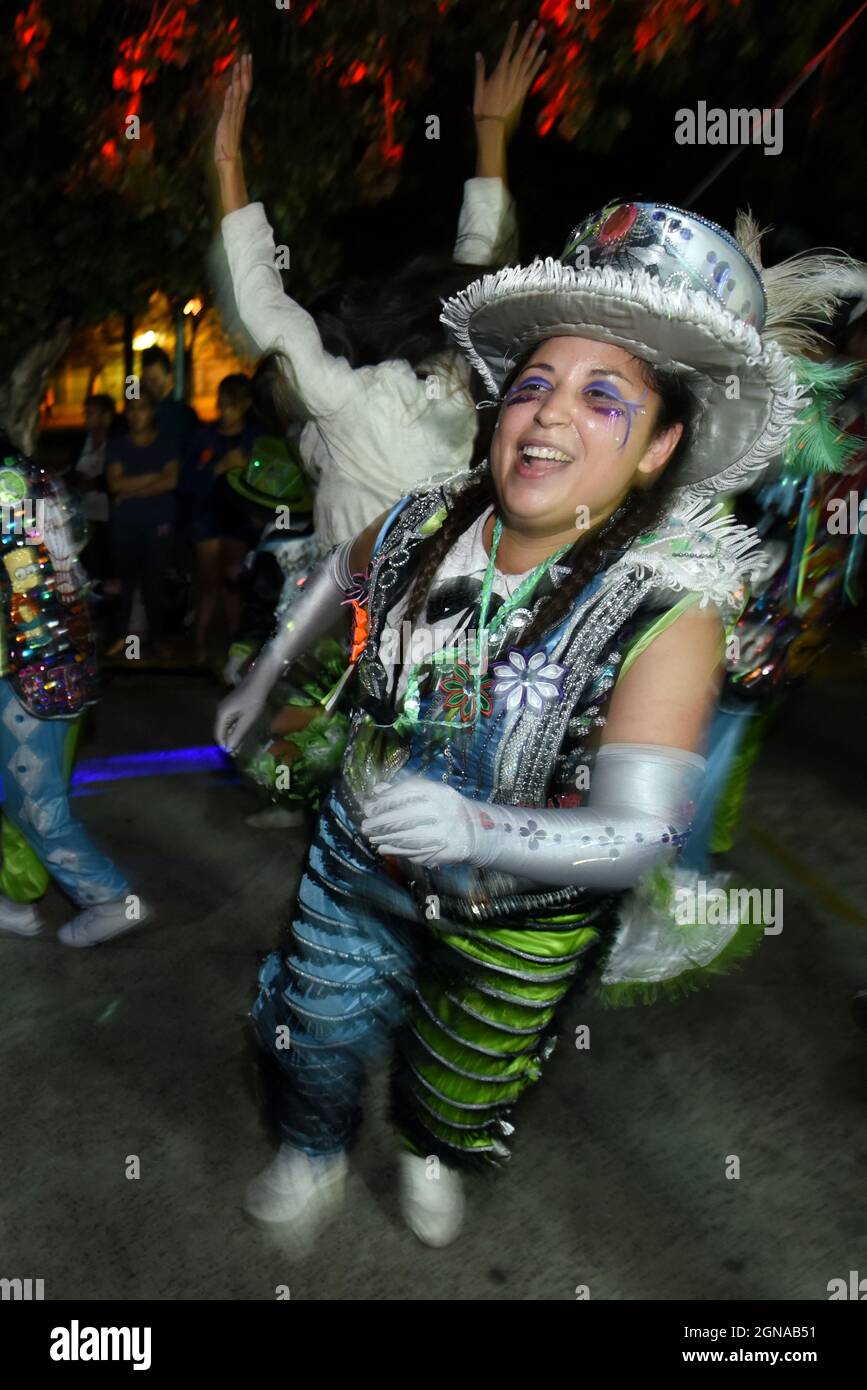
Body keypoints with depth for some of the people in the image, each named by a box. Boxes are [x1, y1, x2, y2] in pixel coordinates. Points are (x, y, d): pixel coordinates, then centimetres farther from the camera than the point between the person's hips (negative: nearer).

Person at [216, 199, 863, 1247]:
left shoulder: (668, 611, -29)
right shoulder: (427, 527, -17)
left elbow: (644, 832, -34)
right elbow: (341, 571, 8)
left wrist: (477, 827, -50)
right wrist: (263, 677, 16)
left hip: (516, 917, -2)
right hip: (357, 860, 3)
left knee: (462, 1079, 26)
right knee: (310, 1035, 24)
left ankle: (431, 1155, 63)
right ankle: (313, 1158, 58)